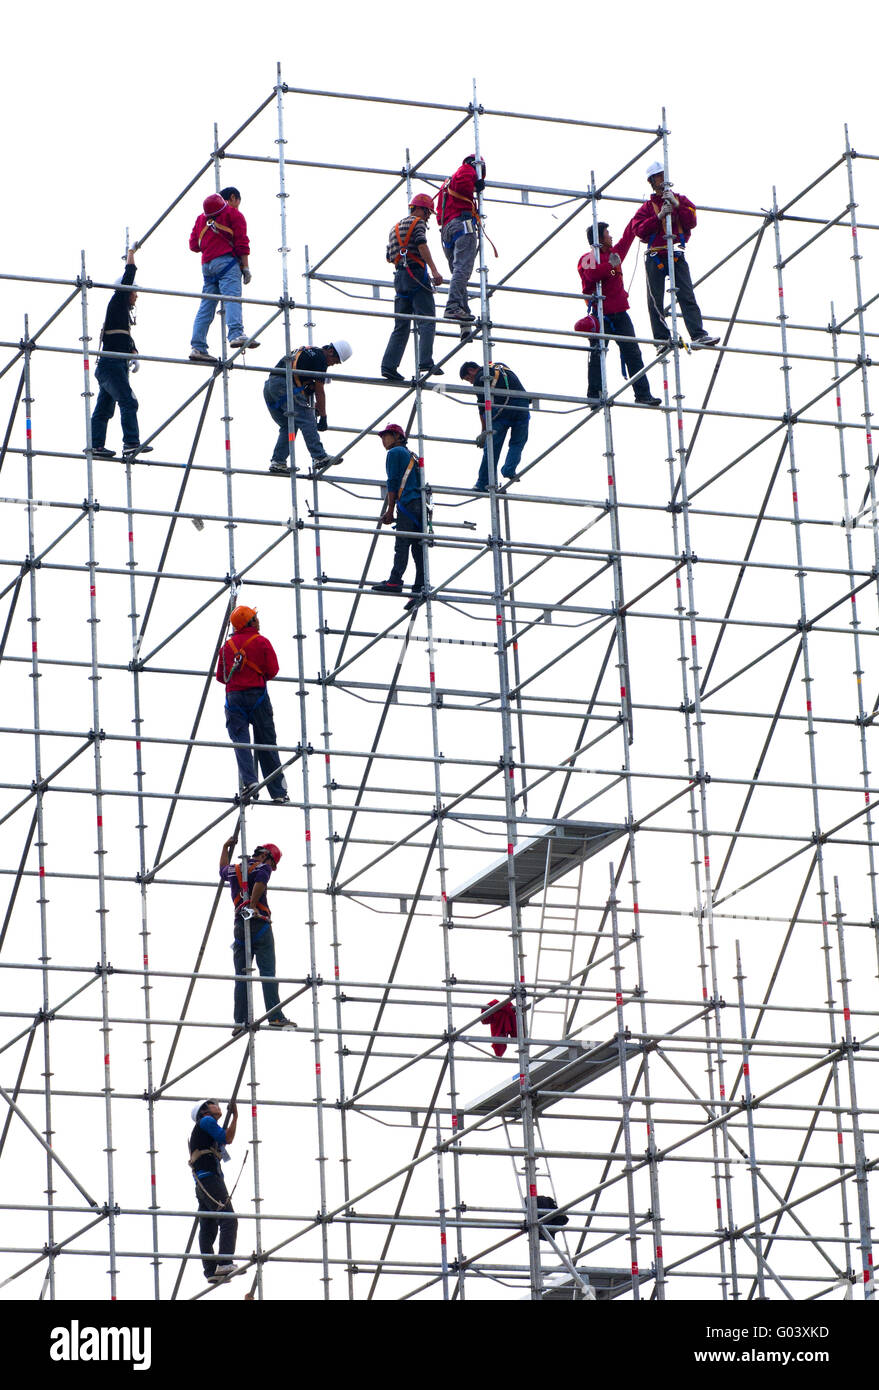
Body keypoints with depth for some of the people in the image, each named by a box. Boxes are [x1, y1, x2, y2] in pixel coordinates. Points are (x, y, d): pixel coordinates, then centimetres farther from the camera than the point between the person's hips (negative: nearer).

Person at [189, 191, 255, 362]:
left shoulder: (202, 217, 26)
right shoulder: (233, 213, 8)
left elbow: (193, 245, 21)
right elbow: (242, 242, -2)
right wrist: (246, 267, -4)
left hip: (206, 264, 6)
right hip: (226, 261, -6)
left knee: (206, 306, 3)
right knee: (233, 297, -21)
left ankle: (198, 347, -3)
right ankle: (236, 334, -41)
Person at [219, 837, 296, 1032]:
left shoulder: (234, 870, 19)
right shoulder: (262, 867, 0)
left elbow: (223, 871, 43)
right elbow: (260, 881, -24)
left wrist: (226, 848, 56)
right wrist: (253, 905, -15)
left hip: (240, 926, 5)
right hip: (260, 924, -5)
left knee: (241, 977, 3)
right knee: (268, 972, -8)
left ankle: (240, 1021, -3)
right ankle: (275, 1017, -15)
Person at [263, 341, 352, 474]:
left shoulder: (305, 352, 29)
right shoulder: (320, 358, 1)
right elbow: (319, 391, -1)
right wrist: (323, 417, 2)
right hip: (285, 384, -9)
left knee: (287, 426, 14)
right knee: (307, 422, -7)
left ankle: (277, 462, 7)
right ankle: (320, 457, -12)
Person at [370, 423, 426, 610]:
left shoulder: (395, 453, 3)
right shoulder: (412, 456, 28)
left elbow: (393, 482, -5)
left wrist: (390, 510, -6)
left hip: (408, 503, -8)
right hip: (422, 503, 8)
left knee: (401, 545, -16)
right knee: (418, 547, 2)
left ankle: (395, 582, -26)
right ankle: (420, 587, -6)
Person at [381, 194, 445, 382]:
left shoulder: (395, 227, 24)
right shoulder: (418, 223, 0)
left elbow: (389, 257, 25)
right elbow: (422, 245, -17)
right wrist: (434, 271, -24)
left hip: (399, 276, 7)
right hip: (416, 273, -7)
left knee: (401, 325, 7)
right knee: (427, 319, -10)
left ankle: (389, 365, -3)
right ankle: (425, 361, -24)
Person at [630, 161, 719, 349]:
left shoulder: (681, 200, 16)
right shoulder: (648, 206, 12)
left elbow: (691, 222, 1)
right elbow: (639, 230, -3)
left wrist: (676, 205, -10)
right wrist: (659, 216, -12)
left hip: (677, 256, 0)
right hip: (655, 257, 0)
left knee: (687, 297, -11)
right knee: (655, 300, -3)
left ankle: (699, 335, -20)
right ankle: (662, 339, 0)